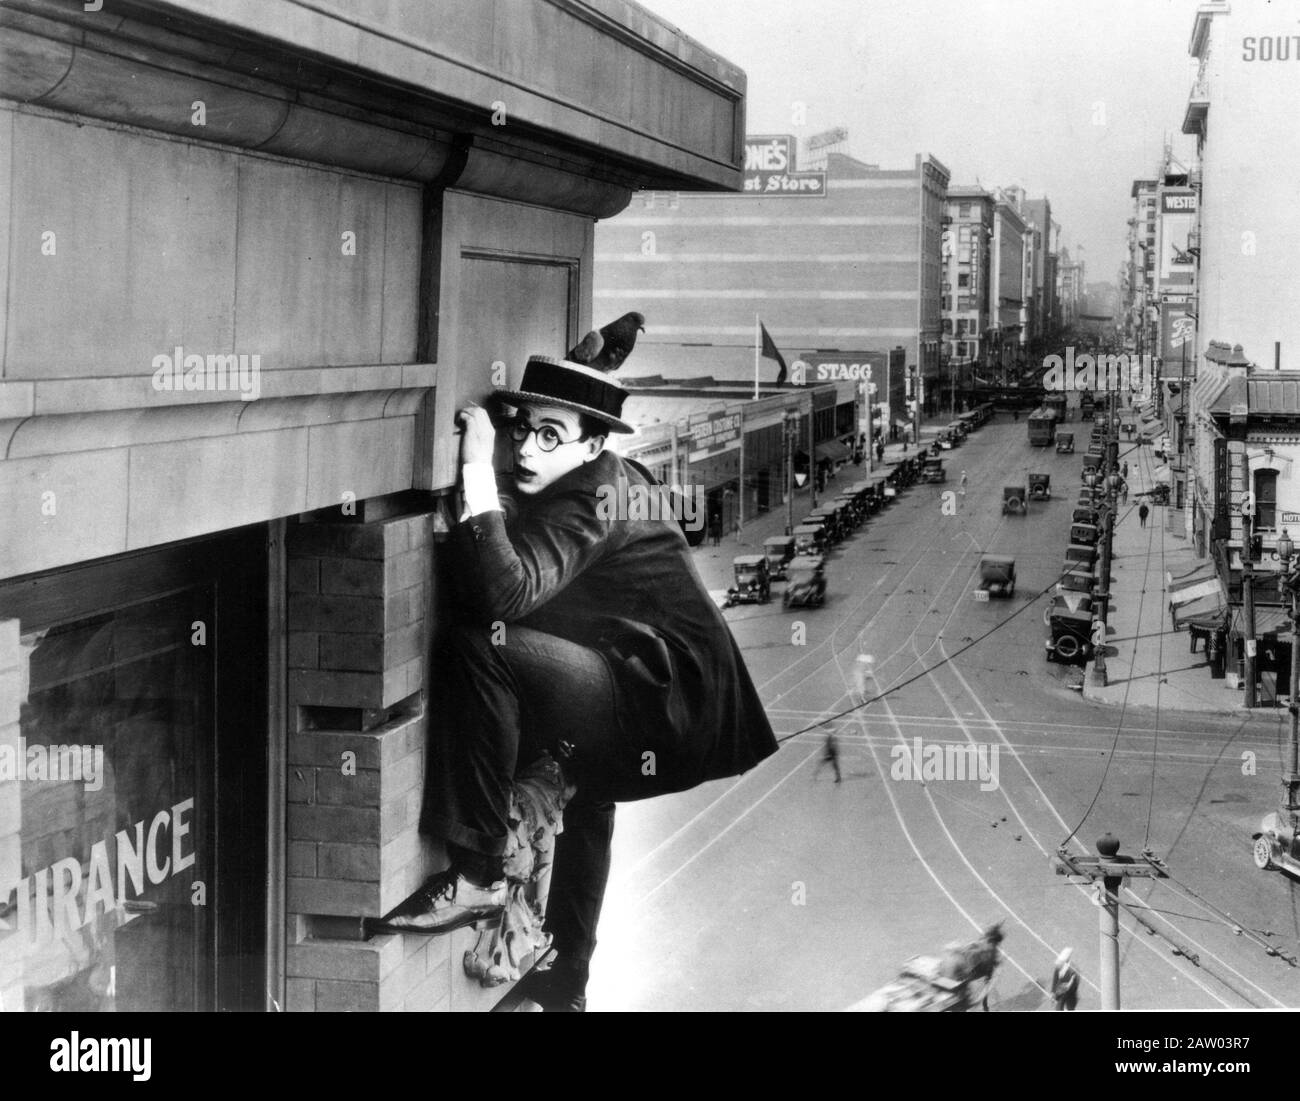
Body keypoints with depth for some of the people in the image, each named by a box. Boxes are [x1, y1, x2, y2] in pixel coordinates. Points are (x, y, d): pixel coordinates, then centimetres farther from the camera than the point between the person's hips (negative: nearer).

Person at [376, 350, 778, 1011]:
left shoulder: (593, 493, -18)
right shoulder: (609, 483, 12)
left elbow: (505, 593, -33)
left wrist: (476, 470, -29)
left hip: (662, 705, -11)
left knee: (477, 652, -26)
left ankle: (476, 876, -16)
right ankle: (562, 987, 59)